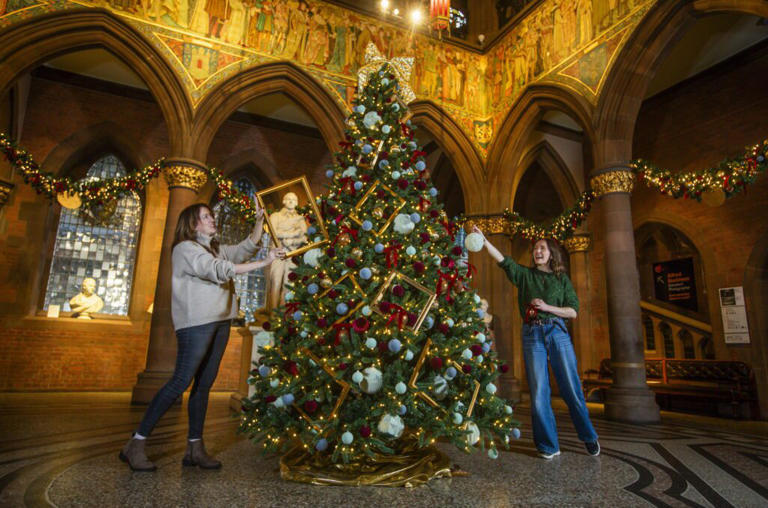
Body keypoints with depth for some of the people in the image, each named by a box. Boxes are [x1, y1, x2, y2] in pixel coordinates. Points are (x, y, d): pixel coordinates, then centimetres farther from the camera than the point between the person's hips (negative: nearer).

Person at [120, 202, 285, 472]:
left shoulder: (215, 249, 22)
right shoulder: (185, 248, -4)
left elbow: (246, 248, 23)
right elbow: (221, 270, -16)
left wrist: (259, 221, 10)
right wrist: (264, 263, -16)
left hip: (219, 322, 8)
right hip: (196, 322, -8)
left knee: (204, 385, 7)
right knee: (181, 382, -12)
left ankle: (195, 449, 11)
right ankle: (135, 444, -2)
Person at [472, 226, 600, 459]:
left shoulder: (562, 278, 11)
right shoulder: (525, 275, 12)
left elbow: (573, 311, 6)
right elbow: (503, 260, -2)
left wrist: (547, 307, -9)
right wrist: (483, 240, -13)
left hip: (557, 332, 0)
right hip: (532, 335, 0)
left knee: (571, 388, 2)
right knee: (538, 392, 0)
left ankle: (589, 438, 22)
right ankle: (548, 445, 11)